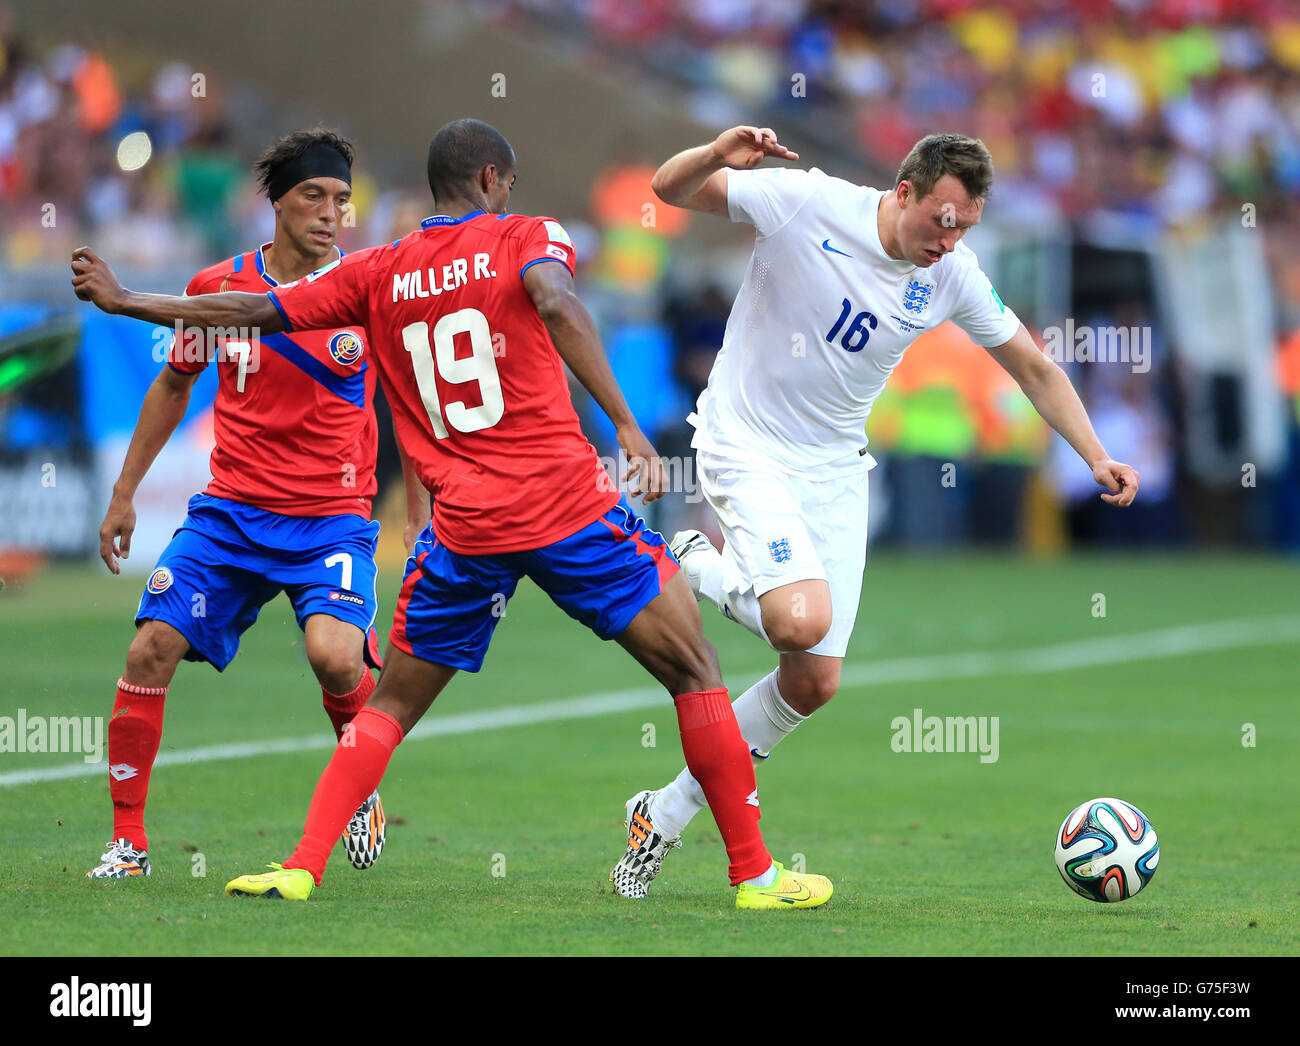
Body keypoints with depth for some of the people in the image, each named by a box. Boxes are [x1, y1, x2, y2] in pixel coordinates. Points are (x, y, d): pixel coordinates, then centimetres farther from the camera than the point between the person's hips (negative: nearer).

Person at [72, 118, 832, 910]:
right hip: (569, 504, -3)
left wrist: (124, 301, 27)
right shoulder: (527, 238, 2)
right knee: (695, 674, 7)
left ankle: (303, 866, 5)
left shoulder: (376, 274, 12)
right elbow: (553, 299, -19)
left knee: (392, 704, 18)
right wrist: (626, 425, -23)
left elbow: (254, 311, 15)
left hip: (464, 526, 3)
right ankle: (754, 871, 3)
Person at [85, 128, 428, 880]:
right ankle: (128, 839, 2)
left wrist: (420, 523, 4)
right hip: (231, 511, 2)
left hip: (332, 518, -2)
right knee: (153, 646, -12)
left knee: (336, 655, -27)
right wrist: (124, 494, 19)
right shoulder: (218, 288, 3)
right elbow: (173, 386, 19)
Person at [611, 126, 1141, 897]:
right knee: (803, 621, -29)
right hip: (746, 448, -5)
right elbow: (670, 189, -12)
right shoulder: (807, 203, -18)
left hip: (834, 470, 5)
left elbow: (1034, 368, 8)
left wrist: (1097, 457, -2)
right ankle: (696, 566, 5)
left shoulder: (953, 277, -5)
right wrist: (718, 158, -33)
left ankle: (669, 813, 19)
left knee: (816, 681, 2)